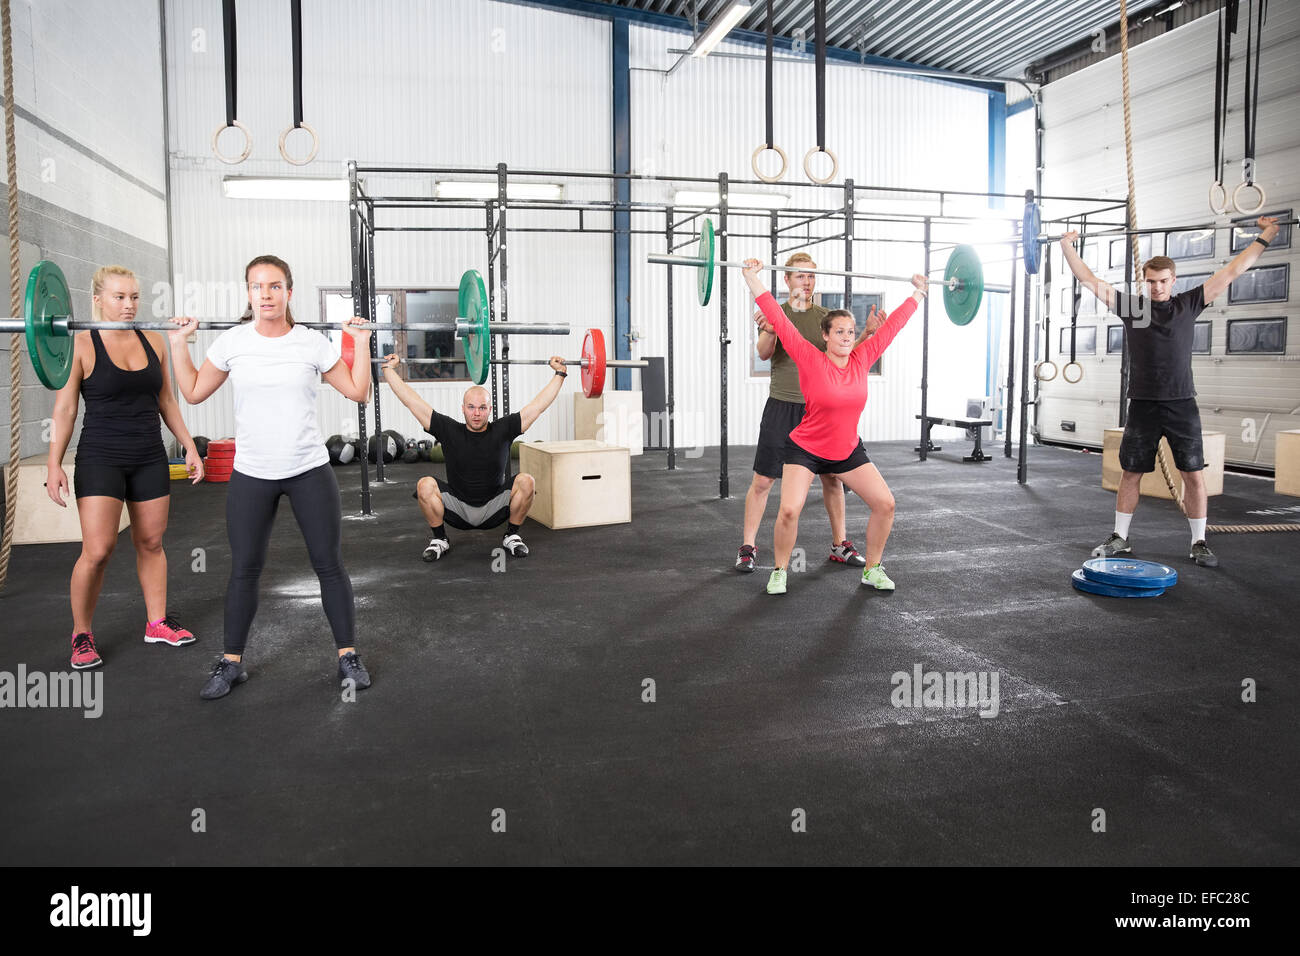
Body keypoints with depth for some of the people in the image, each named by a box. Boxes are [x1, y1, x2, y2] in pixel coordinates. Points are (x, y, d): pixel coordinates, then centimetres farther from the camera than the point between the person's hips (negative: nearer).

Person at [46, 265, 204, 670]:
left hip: (149, 458, 5)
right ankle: (81, 635, 9)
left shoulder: (153, 340, 6)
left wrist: (189, 446, 11)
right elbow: (65, 409, -7)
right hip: (101, 458, -4)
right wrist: (54, 464, -13)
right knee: (97, 549, -8)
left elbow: (167, 401, 14)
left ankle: (157, 623, 22)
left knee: (151, 542, 10)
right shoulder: (81, 344, -6)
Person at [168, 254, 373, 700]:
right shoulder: (231, 342, 0)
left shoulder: (313, 343, -2)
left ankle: (348, 656, 16)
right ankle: (231, 663, 24)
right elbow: (193, 393, 10)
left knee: (330, 564, 4)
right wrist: (178, 342, 5)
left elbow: (357, 391, 1)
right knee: (244, 570, 9)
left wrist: (361, 343, -4)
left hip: (309, 471, -1)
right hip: (251, 475, 1)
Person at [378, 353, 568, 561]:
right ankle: (439, 539, -2)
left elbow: (540, 404, -4)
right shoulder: (449, 431, -7)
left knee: (526, 481, -25)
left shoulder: (503, 430, -7)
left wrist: (559, 373, -4)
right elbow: (412, 401, -4)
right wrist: (389, 369, -2)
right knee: (425, 486, -27)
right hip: (458, 510, 0)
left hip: (494, 510, 0)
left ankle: (512, 536, -2)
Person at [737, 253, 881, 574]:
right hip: (782, 407, -3)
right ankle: (748, 548, 7)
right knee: (763, 480, -3)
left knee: (832, 478, 8)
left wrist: (867, 334, -18)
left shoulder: (825, 317, 9)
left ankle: (840, 545, 21)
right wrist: (769, 330, -39)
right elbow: (764, 353, -18)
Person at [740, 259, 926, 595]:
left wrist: (918, 293, 13)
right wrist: (752, 278, -22)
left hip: (848, 451, 5)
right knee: (789, 510, -21)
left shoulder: (862, 360, -5)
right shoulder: (811, 360, -17)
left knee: (885, 504, -3)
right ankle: (779, 571, 3)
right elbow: (779, 320, -20)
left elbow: (891, 325, 4)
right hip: (805, 451, -5)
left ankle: (872, 569, 17)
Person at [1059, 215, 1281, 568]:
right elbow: (1089, 280, 6)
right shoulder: (1129, 305, 5)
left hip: (1181, 404, 0)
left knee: (1193, 474, 1)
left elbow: (1231, 271, 8)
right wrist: (1067, 246, 7)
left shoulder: (1188, 303, 5)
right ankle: (1120, 538, 18)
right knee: (1130, 472, 7)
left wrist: (1264, 236, 10)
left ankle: (1199, 543, 11)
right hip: (1142, 405, 0)